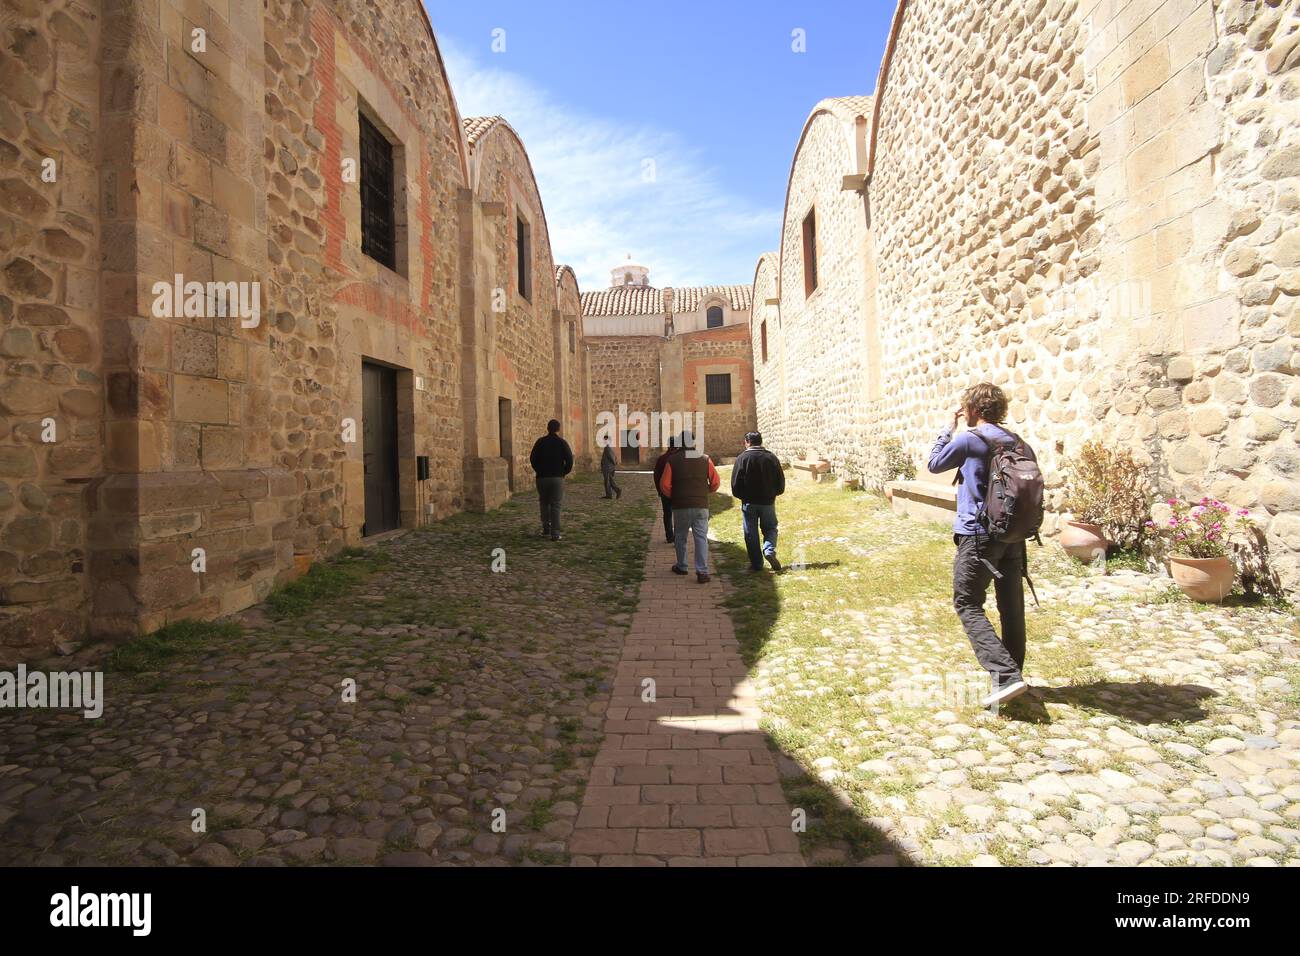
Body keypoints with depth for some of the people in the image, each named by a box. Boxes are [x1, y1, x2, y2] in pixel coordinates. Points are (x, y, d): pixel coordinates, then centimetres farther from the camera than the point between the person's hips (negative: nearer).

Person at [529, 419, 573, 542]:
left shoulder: (540, 442, 2)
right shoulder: (562, 443, 0)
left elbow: (532, 459, -4)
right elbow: (569, 460, -8)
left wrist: (539, 471, 9)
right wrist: (563, 473, 6)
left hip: (542, 478, 1)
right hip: (557, 478, -1)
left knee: (544, 503, 16)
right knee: (555, 505, 1)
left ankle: (546, 530, 13)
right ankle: (555, 533, -4)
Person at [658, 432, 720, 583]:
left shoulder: (672, 461, -4)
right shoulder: (705, 459, 0)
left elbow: (664, 485, -7)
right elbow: (716, 482, 0)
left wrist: (672, 496, 11)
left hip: (681, 506, 0)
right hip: (701, 506, 1)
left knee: (680, 537, 16)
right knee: (701, 538, 1)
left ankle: (681, 567, 26)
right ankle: (702, 572, -6)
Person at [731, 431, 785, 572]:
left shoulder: (742, 458, -8)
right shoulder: (772, 458, 0)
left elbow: (735, 483, -9)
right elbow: (781, 481, 3)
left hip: (749, 502, -2)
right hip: (768, 502, 2)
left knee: (751, 534, 7)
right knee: (770, 528, 17)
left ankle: (756, 564, 8)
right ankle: (769, 550, -9)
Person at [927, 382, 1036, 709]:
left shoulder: (968, 440, -11)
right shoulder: (1020, 444, 8)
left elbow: (934, 464, 4)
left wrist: (948, 429, 12)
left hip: (978, 536, -7)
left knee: (968, 605, 0)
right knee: (1011, 607, 13)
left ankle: (1006, 676, -12)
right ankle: (1012, 675, 25)